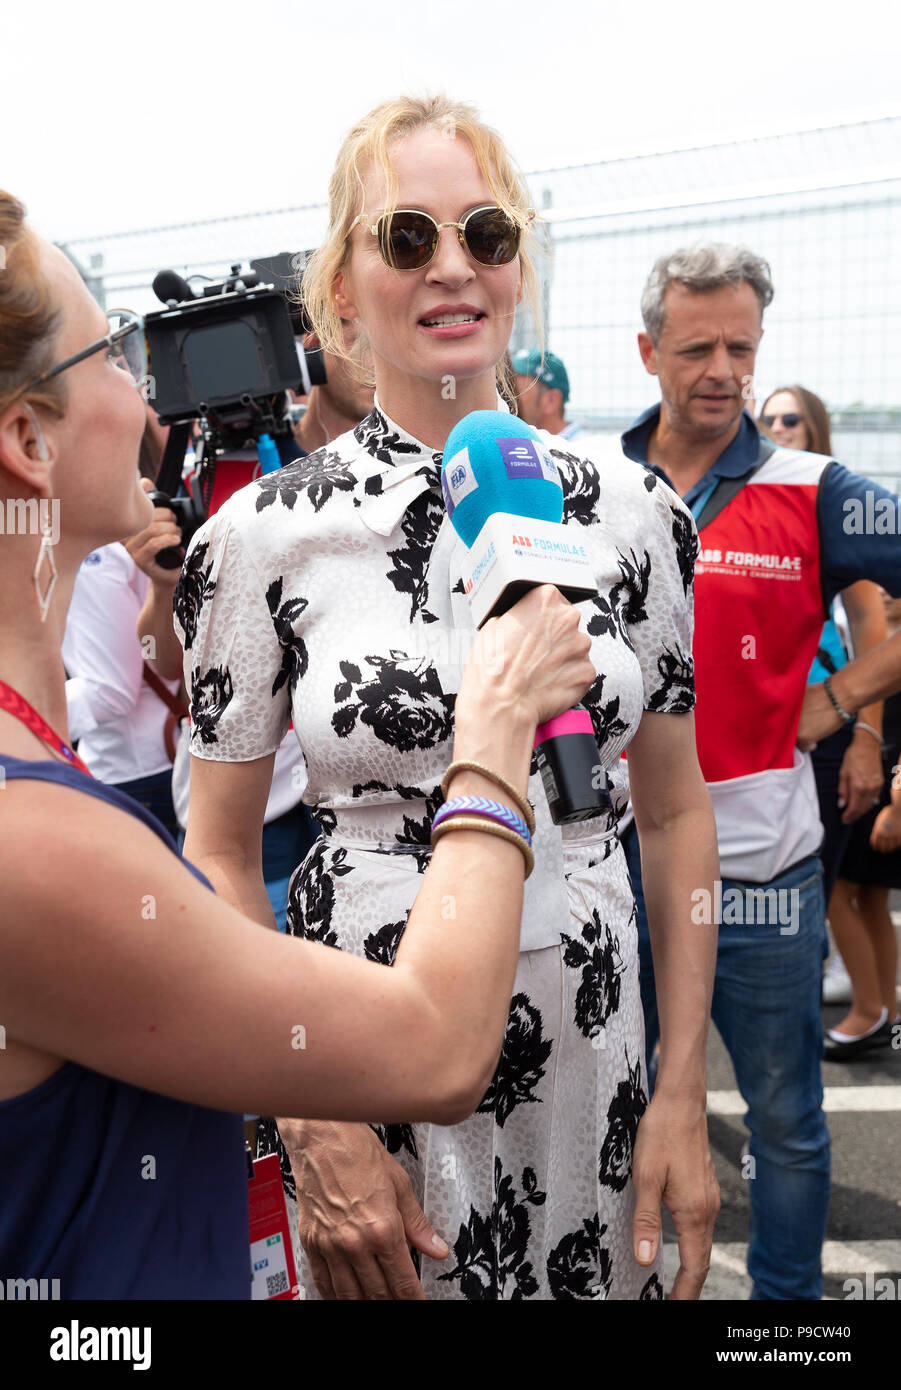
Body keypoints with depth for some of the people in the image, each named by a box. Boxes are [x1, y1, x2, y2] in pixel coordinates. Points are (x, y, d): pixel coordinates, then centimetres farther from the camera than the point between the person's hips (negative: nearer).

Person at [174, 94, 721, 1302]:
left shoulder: (627, 513, -2)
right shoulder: (263, 533, -8)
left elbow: (678, 813, 5)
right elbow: (220, 856, -3)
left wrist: (684, 1090, 1)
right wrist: (310, 1127, -10)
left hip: (591, 1057, 2)